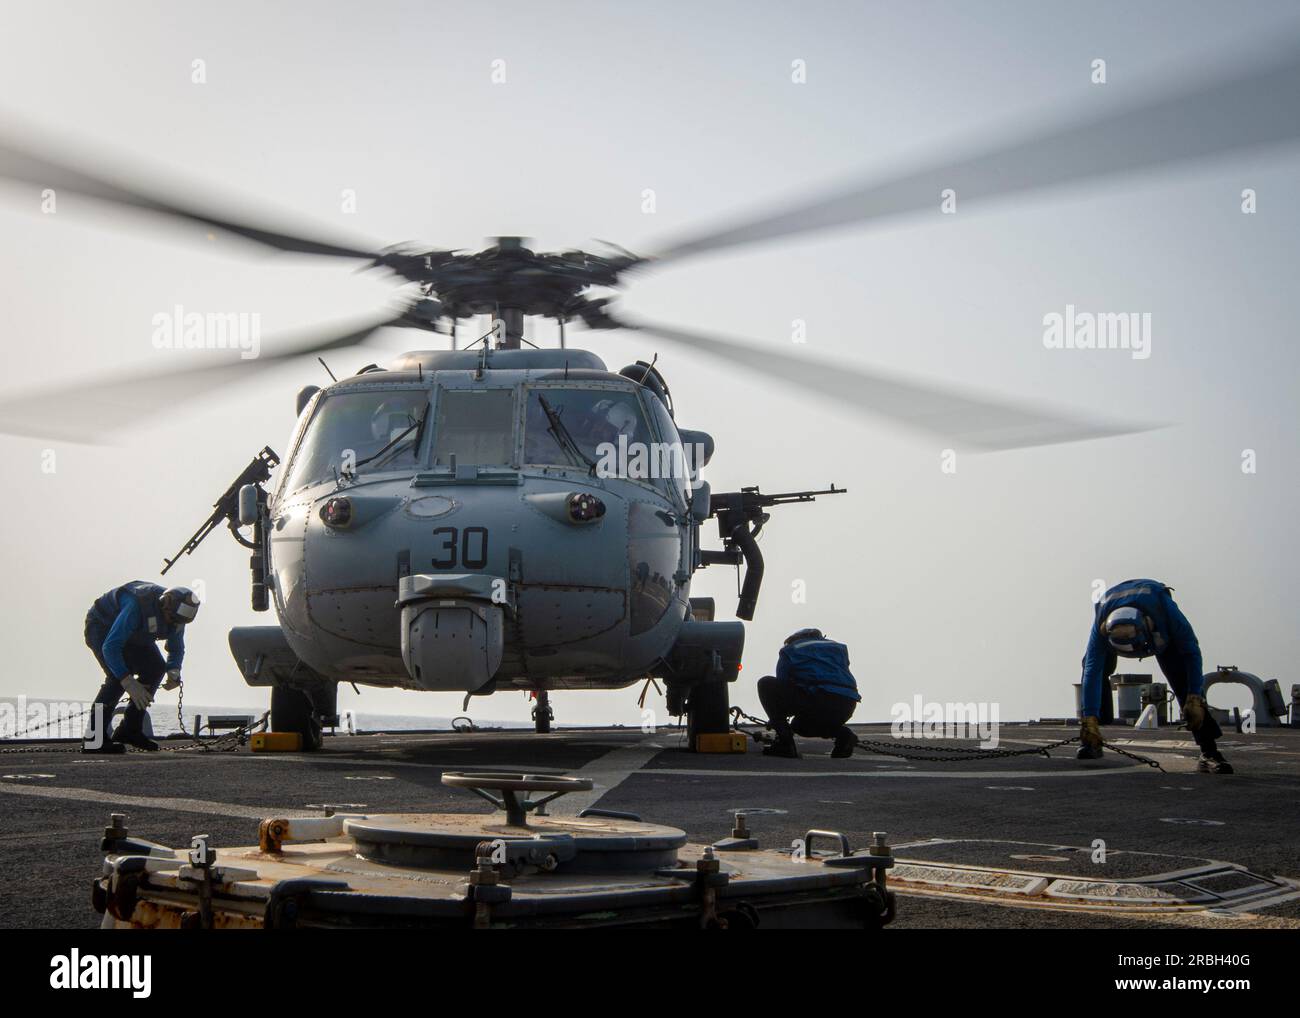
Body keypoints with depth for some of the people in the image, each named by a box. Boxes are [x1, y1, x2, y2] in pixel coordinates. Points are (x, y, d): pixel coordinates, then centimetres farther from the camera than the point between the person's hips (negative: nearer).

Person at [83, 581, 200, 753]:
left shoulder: (176, 612, -16)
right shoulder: (138, 606, -41)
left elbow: (176, 648, 0)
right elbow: (110, 647, -43)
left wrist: (173, 672, -22)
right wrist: (129, 683, -49)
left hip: (133, 634, 8)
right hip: (101, 626, -8)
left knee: (156, 667, -9)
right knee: (119, 674, -28)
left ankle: (130, 730, -4)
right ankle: (94, 737, -26)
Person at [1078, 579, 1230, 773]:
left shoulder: (1164, 607, -45)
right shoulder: (1101, 625, -42)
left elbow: (1191, 651, -32)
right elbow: (1093, 671, -42)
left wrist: (1195, 699, -35)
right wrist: (1090, 720, -46)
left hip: (1161, 631, -1)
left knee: (1183, 679, -18)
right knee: (1092, 668, -21)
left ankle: (1209, 753, -19)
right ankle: (1090, 743, -10)